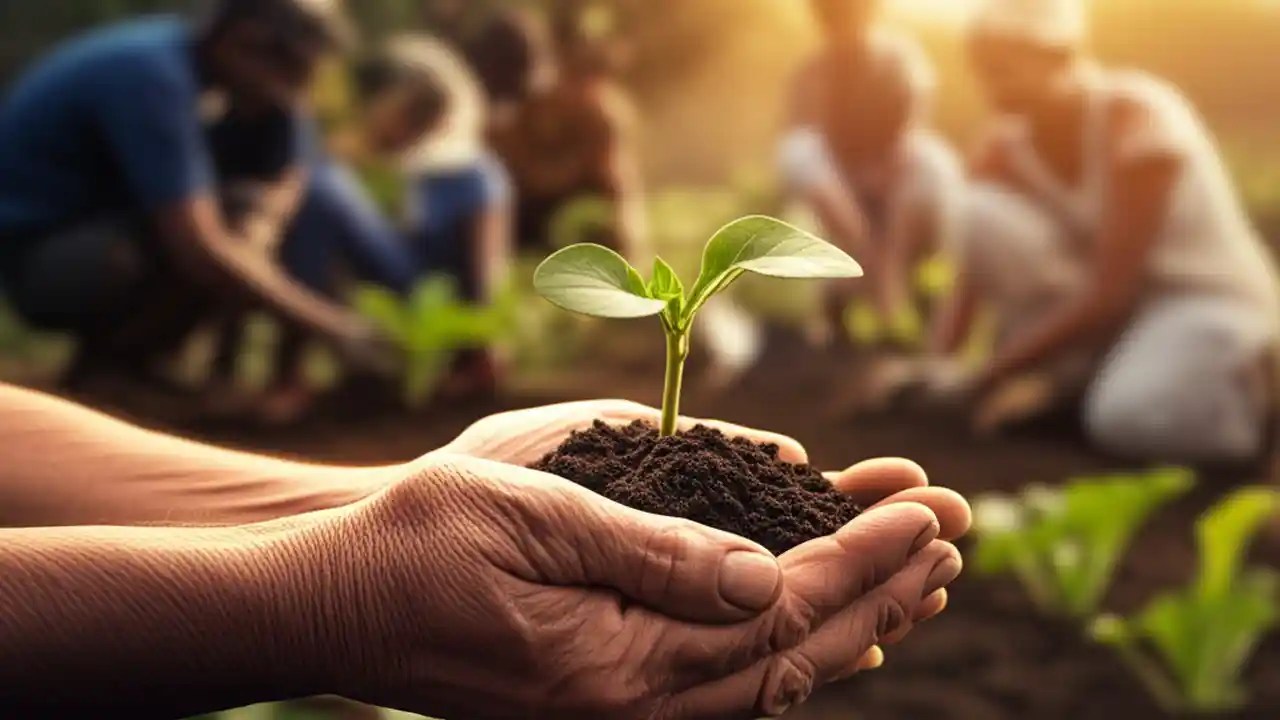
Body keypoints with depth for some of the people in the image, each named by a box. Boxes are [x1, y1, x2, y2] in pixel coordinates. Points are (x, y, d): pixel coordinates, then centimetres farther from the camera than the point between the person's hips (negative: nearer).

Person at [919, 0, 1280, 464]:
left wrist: (985, 378, -29)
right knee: (985, 216, -20)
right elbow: (971, 282, -5)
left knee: (1128, 422, -36)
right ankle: (1067, 384, -8)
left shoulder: (1137, 119, -23)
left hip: (1211, 299, -5)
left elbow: (1108, 292, -28)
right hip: (1105, 300, 5)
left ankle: (1238, 390, -2)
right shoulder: (1007, 147, -4)